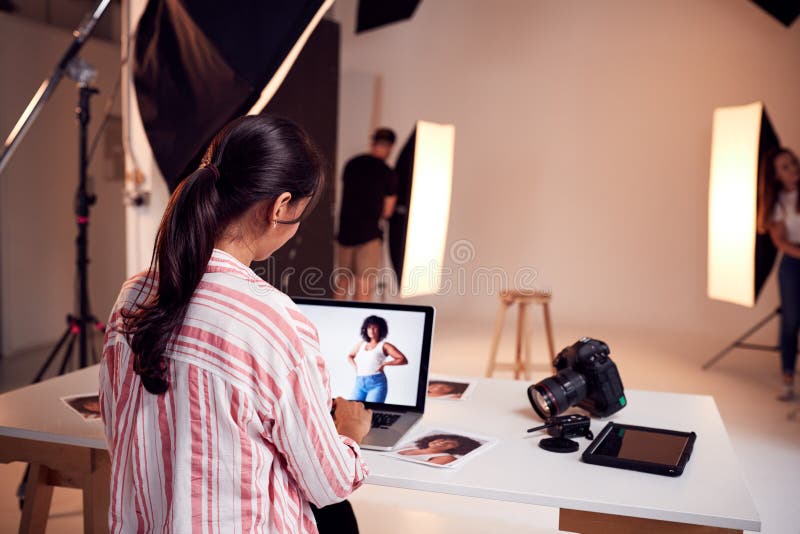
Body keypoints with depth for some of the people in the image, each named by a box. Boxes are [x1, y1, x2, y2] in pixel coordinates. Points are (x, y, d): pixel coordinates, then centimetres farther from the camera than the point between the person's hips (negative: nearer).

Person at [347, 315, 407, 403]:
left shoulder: (384, 346, 4)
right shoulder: (361, 344, 18)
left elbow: (404, 360, -3)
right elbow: (350, 356, 36)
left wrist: (384, 363, -9)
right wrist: (355, 366, 16)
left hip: (377, 383, -5)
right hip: (359, 383, 5)